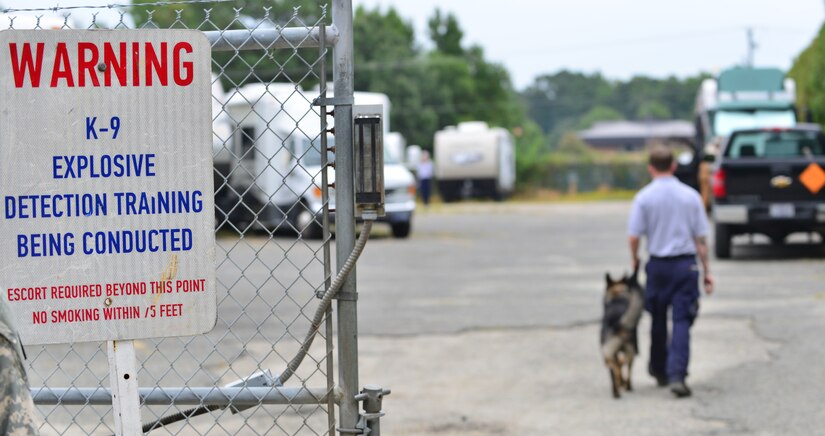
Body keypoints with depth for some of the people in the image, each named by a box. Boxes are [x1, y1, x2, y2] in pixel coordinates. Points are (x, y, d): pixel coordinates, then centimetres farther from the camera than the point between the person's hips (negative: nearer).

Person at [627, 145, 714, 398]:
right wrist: (707, 271, 7)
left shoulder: (644, 197, -5)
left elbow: (634, 236, -7)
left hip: (658, 265, 0)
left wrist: (635, 260, 13)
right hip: (686, 263, 0)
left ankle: (659, 370, 31)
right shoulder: (690, 196, 0)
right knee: (682, 321, -3)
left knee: (658, 320, 16)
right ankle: (676, 375, -16)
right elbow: (701, 237, 1)